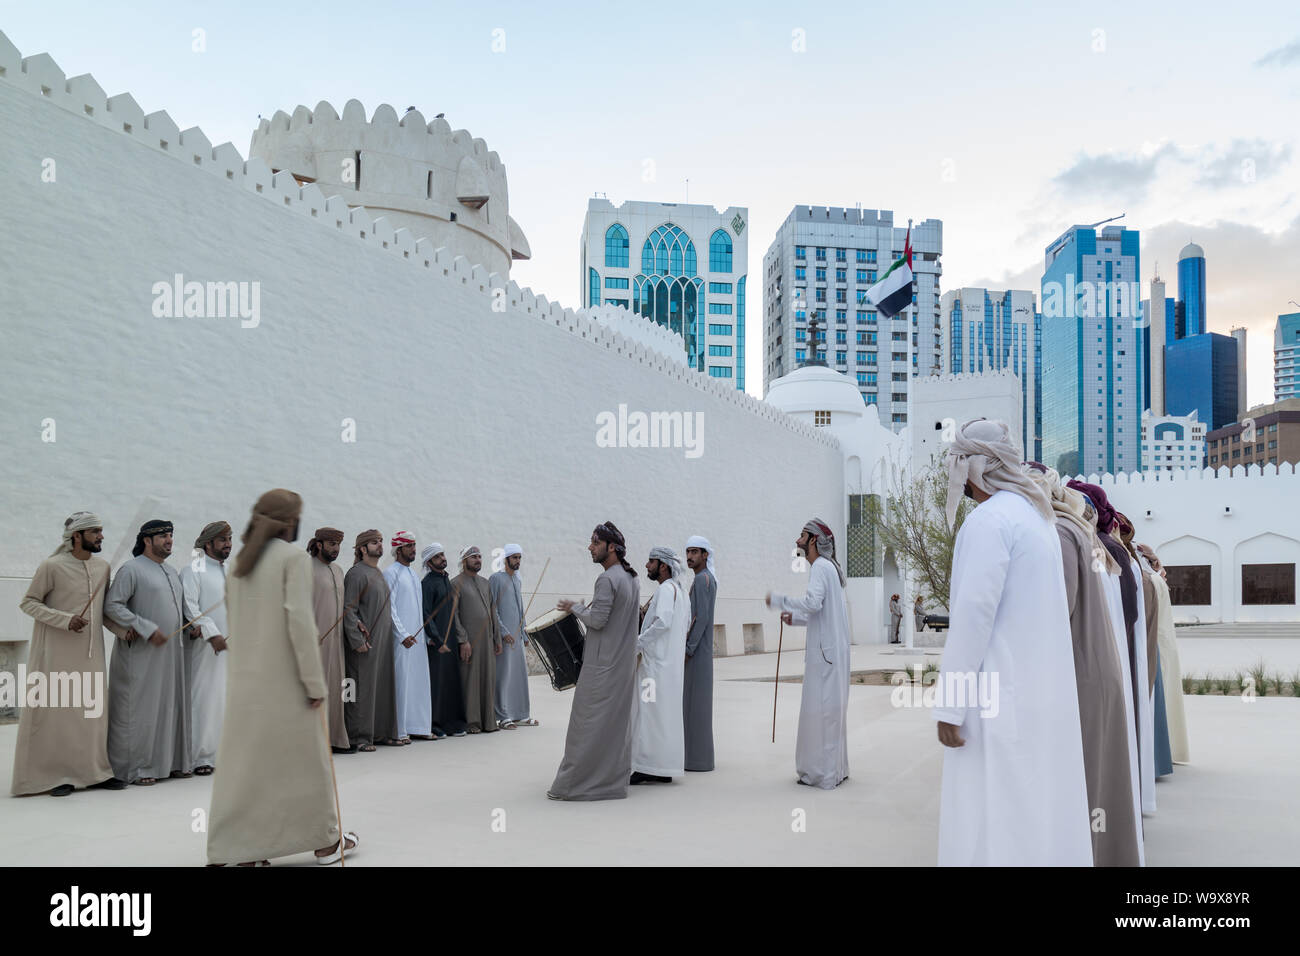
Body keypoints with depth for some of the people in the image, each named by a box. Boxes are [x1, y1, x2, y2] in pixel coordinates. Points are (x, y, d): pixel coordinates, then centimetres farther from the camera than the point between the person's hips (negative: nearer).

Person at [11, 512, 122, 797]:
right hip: (58, 652, -5)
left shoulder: (102, 566, 7)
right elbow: (28, 602, -6)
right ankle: (57, 775, 9)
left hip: (91, 652, 5)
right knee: (56, 710, 0)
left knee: (94, 710, 7)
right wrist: (65, 620, -18)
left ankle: (95, 771, 15)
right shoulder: (52, 566, -9)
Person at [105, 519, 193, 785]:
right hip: (142, 654, -7)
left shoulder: (171, 572, 17)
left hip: (171, 652, 8)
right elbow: (112, 606, -15)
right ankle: (135, 768, 5)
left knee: (171, 706, 10)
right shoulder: (132, 569, -7)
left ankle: (171, 762, 17)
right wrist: (147, 629, -19)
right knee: (139, 709, -2)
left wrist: (190, 624, 2)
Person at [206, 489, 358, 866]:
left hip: (245, 679, 6)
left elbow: (234, 619, 9)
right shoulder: (294, 557, -10)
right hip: (285, 679, -6)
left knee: (243, 761, 10)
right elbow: (300, 620, -17)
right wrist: (315, 682, -13)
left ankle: (230, 849, 10)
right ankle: (326, 841, 22)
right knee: (307, 759, 8)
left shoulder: (240, 562, 10)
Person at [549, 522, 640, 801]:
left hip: (603, 664, -9)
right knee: (618, 721, 12)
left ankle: (572, 785, 2)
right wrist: (590, 607, 17)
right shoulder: (630, 577, 12)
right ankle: (615, 780, 18)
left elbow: (597, 620, -21)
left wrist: (574, 607, -6)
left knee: (588, 723, -3)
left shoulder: (607, 579, -18)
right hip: (624, 663, 9)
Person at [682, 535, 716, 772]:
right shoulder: (709, 579, 17)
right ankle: (697, 755, 19)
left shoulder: (701, 579, -14)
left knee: (696, 702, -6)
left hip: (698, 651, -10)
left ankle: (698, 760, -1)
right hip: (699, 649, 10)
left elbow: (702, 618, -21)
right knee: (696, 702, 13)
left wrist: (689, 648, -19)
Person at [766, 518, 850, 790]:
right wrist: (796, 618, 15)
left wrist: (778, 600, -18)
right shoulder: (827, 567, 18)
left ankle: (824, 772, 0)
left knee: (821, 708, -5)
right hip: (830, 649, 10)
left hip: (825, 651, -10)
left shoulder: (821, 567, -12)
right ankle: (835, 768, 22)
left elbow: (813, 602, -27)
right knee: (830, 708, 14)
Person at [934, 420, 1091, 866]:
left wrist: (950, 705, -18)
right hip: (1043, 691, 10)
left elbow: (974, 614, -20)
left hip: (999, 695, -9)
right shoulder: (1036, 515, 15)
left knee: (991, 817, -5)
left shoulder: (989, 518, -14)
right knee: (1039, 812, 14)